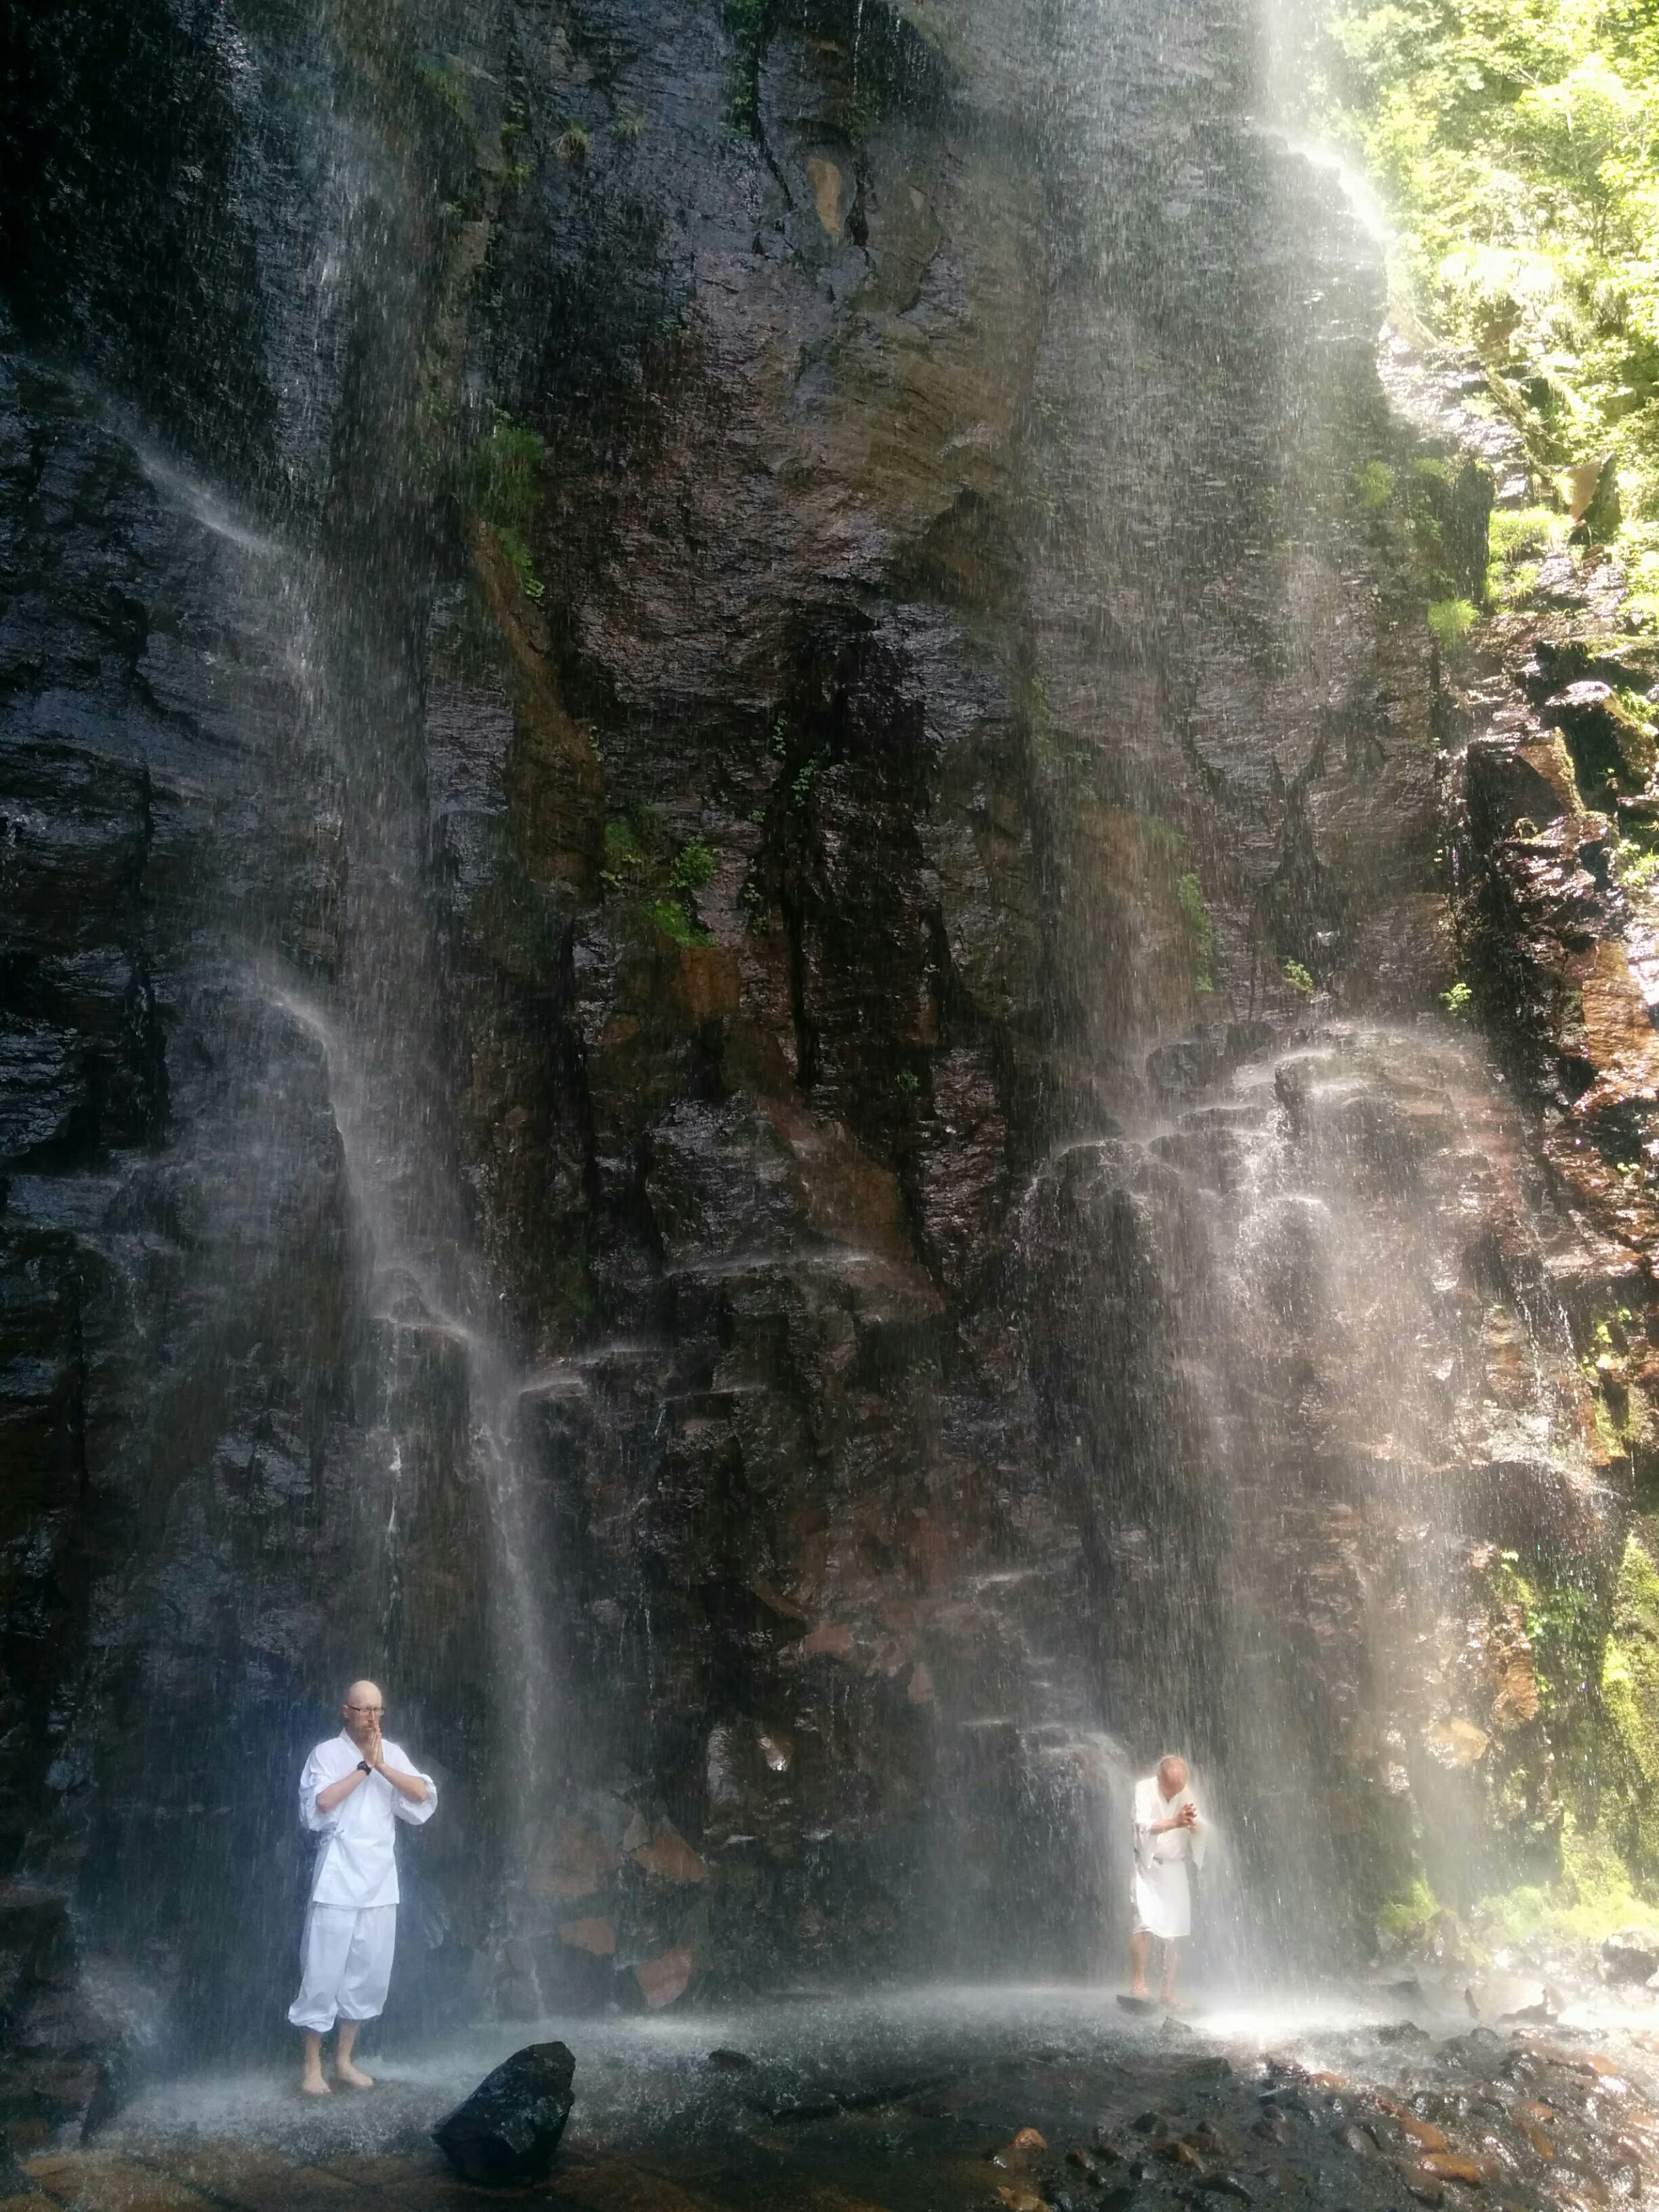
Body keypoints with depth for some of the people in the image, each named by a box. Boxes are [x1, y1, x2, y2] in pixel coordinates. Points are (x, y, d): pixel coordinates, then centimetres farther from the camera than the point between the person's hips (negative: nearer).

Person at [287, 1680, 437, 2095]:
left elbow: (424, 1795, -6)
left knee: (369, 1972, 9)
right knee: (324, 1971, -1)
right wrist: (364, 1767, -17)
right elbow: (321, 1802, -20)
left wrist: (381, 1766, -15)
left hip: (380, 1879, 4)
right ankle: (312, 2064, 14)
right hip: (338, 1878, -4)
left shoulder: (393, 1754, 7)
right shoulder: (327, 1753, -5)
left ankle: (344, 2059, 23)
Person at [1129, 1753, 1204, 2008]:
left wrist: (1192, 1824, -20)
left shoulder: (1185, 1794, 7)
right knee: (1146, 1922, -19)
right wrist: (1175, 1822, -35)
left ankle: (1169, 1994, 11)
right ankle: (1138, 1984, -12)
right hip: (1147, 1867, -5)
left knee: (1175, 1931, 3)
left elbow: (1198, 1835, 5)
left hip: (1175, 1869, 5)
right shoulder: (1143, 1789, -8)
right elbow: (1144, 1827, -20)